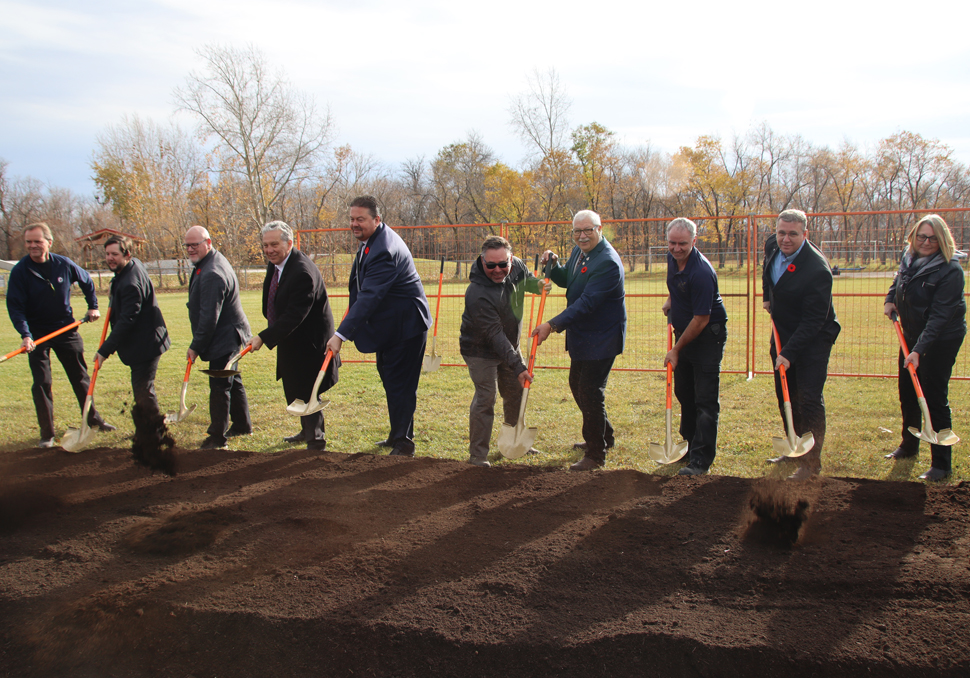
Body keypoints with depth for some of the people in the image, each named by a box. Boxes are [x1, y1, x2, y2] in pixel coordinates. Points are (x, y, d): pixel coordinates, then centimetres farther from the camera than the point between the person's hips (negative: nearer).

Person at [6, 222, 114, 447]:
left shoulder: (64, 265, -6)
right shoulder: (20, 271, -14)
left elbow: (86, 282, 14)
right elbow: (15, 306, -16)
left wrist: (93, 306, 13)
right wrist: (25, 335, -28)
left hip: (66, 329, 2)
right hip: (37, 333, -2)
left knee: (80, 377, 12)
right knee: (41, 382, -4)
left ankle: (93, 418, 29)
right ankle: (47, 434, 4)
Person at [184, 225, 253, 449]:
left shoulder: (212, 274, -25)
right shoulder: (214, 261, 10)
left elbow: (209, 317, -26)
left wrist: (196, 346, -18)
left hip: (224, 337, -11)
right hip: (229, 336, 11)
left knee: (219, 386, -4)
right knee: (232, 381, 21)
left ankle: (217, 436, 3)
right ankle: (242, 425, 34)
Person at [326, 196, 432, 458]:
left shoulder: (383, 251, -28)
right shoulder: (372, 240, 6)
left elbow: (369, 297, -34)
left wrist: (342, 334, -37)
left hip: (404, 325, -11)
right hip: (390, 324, 11)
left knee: (400, 385, -6)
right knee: (389, 380, 20)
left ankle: (403, 444, 3)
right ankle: (397, 435, 33)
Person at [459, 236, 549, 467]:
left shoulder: (516, 266, -13)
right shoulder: (478, 294, -34)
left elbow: (526, 278, 14)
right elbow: (494, 335, -33)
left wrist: (538, 284, -9)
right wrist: (517, 367, -36)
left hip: (509, 346, 8)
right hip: (481, 351, -7)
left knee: (516, 393, 16)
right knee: (485, 398, -12)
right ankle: (477, 454, 0)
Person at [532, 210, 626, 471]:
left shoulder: (607, 262, -25)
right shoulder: (579, 251, 6)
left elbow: (586, 303, -30)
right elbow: (566, 281, 19)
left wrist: (553, 325, -34)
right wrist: (553, 265, -2)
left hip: (601, 338, -10)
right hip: (581, 336, 10)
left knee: (591, 392, -5)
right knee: (577, 385, 21)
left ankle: (596, 455, 8)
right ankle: (604, 435, 40)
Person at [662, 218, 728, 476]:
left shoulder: (701, 273, -27)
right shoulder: (672, 258, 0)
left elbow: (701, 319, -23)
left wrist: (677, 350, -16)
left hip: (708, 336, -9)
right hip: (684, 332, 9)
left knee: (705, 399, -7)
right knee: (683, 392, 16)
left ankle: (701, 459, -4)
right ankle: (690, 445, 31)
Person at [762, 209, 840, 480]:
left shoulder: (818, 270, -28)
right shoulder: (772, 245, -5)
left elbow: (813, 321, -27)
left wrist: (789, 353, -30)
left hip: (813, 340, -8)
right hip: (783, 334, 8)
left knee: (809, 399, -9)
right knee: (785, 396, 15)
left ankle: (811, 461, 0)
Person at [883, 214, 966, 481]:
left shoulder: (950, 270, -22)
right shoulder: (908, 259, 0)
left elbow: (939, 316, -26)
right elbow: (897, 282, 23)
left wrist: (919, 350, -32)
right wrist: (890, 300, 2)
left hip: (942, 339, -7)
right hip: (912, 335, 8)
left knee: (934, 398, -7)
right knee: (907, 394, 18)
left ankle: (940, 465, 2)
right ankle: (909, 446, 38)